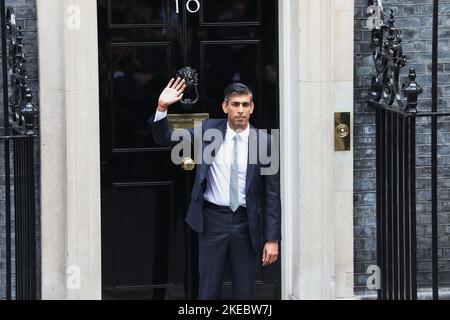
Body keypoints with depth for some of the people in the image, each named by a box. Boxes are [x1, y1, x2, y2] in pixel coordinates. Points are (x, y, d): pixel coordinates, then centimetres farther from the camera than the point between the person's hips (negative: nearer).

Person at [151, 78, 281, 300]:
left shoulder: (264, 142, -3)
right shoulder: (208, 130, 1)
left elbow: (272, 194, -2)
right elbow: (165, 139, 4)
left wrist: (272, 239, -6)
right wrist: (162, 108, -14)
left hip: (246, 223, 0)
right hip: (212, 219, 0)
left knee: (244, 293, 6)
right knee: (208, 292, 3)